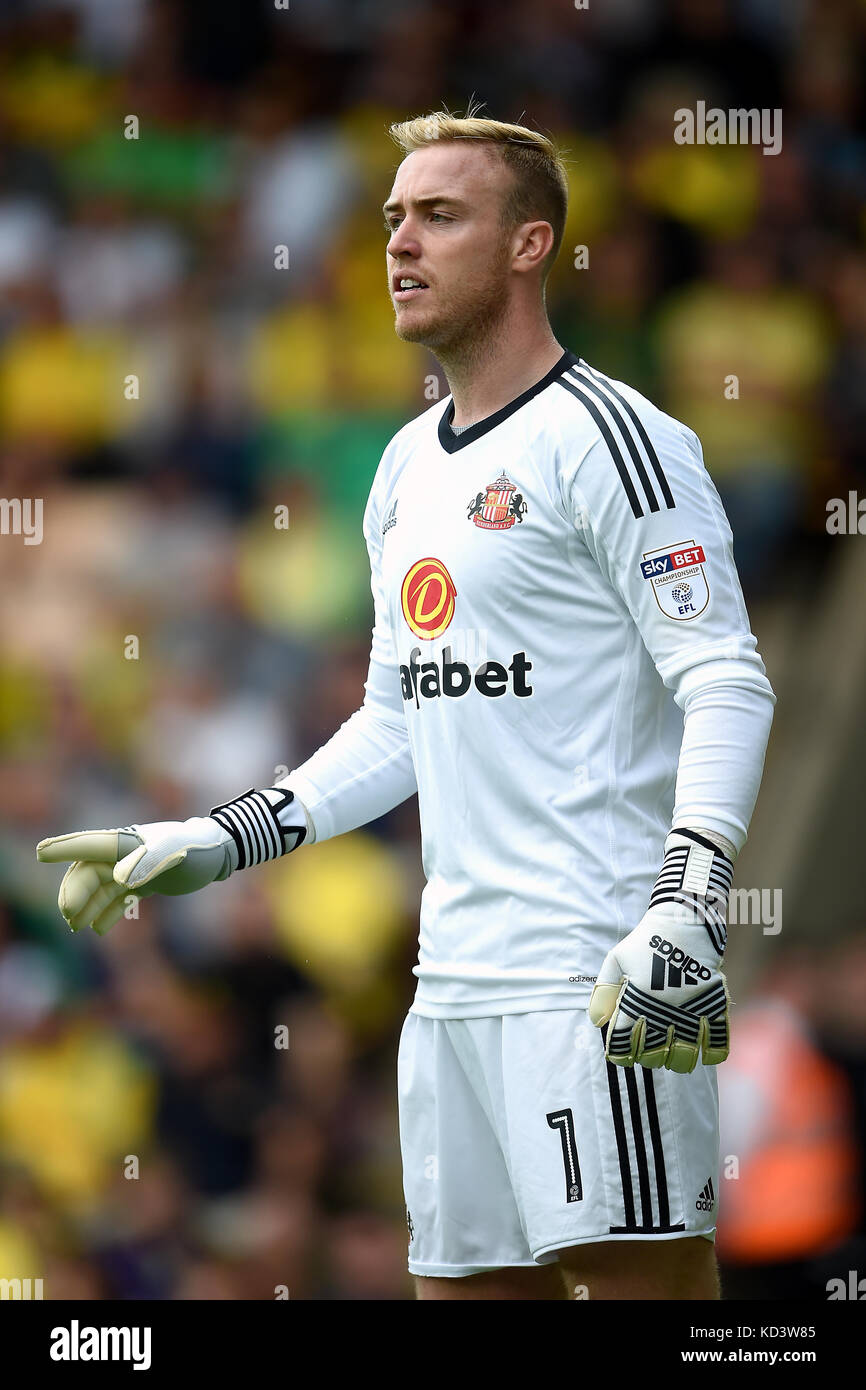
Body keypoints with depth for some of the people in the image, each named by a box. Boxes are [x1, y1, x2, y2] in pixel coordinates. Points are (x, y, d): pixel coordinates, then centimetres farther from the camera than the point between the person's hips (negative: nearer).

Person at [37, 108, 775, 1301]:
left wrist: (684, 913, -25)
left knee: (634, 1275, -11)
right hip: (457, 978, 8)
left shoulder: (607, 438, -7)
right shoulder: (409, 468, 19)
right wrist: (212, 844, 19)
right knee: (467, 1283, 7)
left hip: (597, 973, -8)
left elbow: (728, 689, -13)